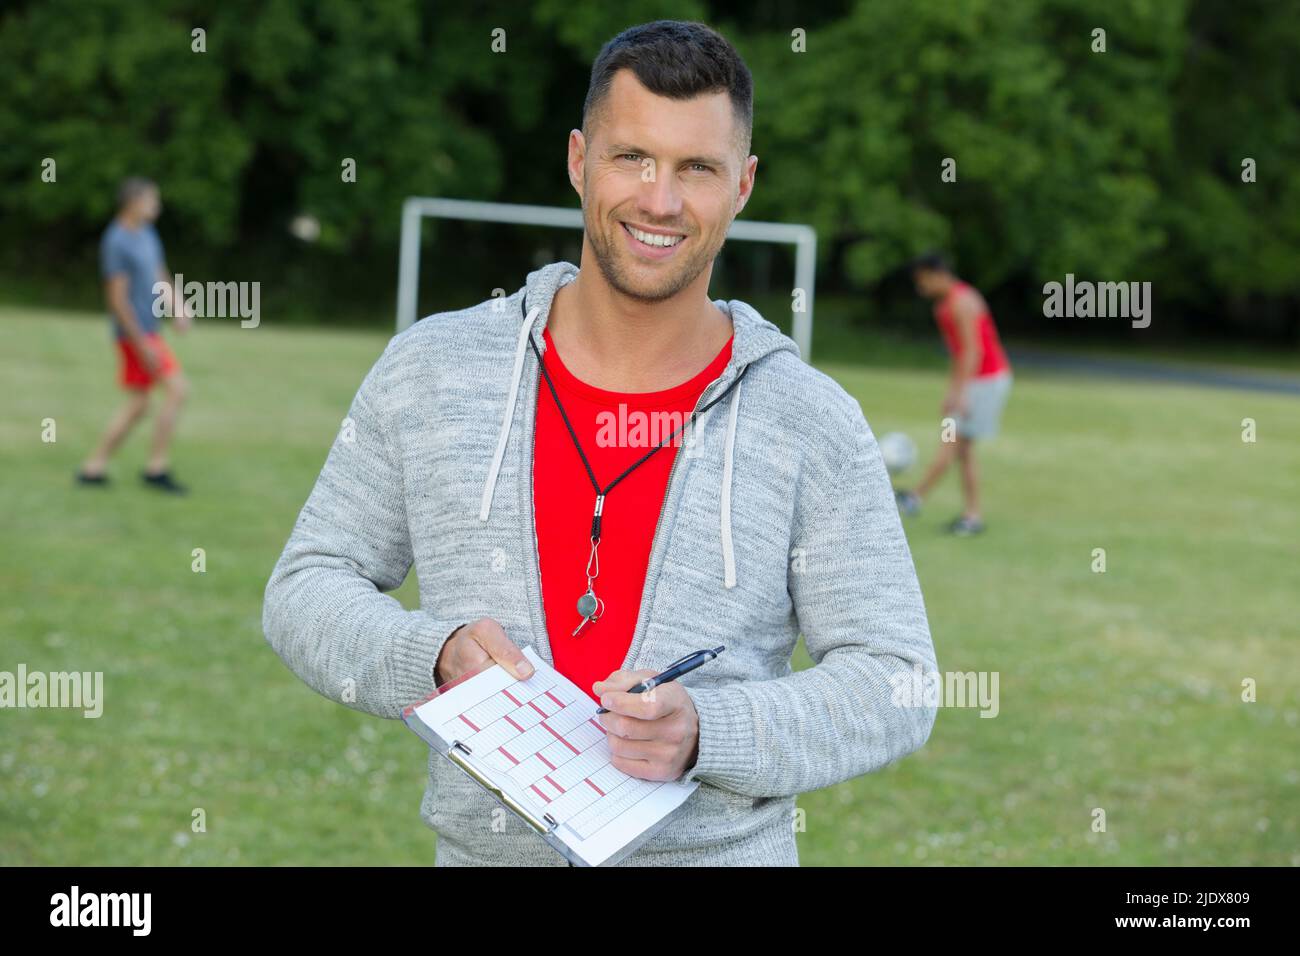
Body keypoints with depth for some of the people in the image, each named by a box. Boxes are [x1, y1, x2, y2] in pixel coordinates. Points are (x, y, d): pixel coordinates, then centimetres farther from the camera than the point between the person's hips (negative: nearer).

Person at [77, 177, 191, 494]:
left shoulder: (146, 234, 12)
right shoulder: (117, 242, -17)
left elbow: (159, 277, 21)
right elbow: (117, 297, -19)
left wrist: (178, 308, 4)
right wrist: (142, 343, -21)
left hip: (149, 331, 9)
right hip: (136, 333, -9)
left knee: (138, 404, 12)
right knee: (177, 389, -11)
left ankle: (94, 468, 17)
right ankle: (156, 468, -5)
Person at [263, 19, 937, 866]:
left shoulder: (815, 426, -5)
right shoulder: (431, 370, 1)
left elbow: (894, 684, -5)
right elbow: (307, 587, 6)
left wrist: (705, 733, -21)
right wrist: (432, 657, -14)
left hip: (722, 847, -1)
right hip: (483, 845, 1)